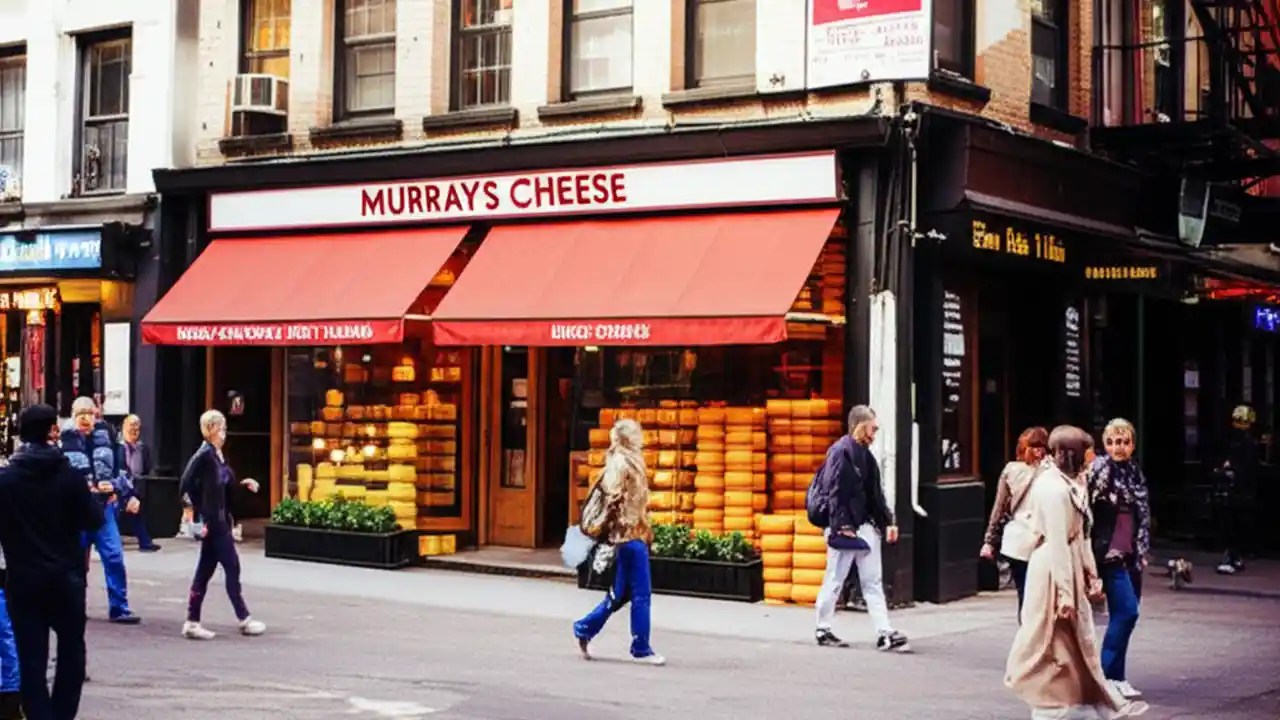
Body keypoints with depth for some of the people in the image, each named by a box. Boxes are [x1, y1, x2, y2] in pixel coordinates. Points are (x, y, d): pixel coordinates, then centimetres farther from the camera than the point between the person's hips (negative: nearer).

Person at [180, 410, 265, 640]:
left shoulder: (218, 455, 11)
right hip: (212, 522, -9)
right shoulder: (204, 455, -15)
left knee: (205, 570, 9)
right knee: (232, 566, -1)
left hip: (220, 521, 9)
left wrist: (243, 484, 4)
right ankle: (244, 620, 8)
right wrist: (201, 516, -18)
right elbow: (187, 485, -20)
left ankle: (192, 623, 12)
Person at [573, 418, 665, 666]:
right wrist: (605, 530, -20)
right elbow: (613, 500, -18)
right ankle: (641, 649, 2)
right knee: (641, 594, -5)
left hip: (635, 535, 9)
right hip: (629, 536, -9)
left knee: (621, 593, 14)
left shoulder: (631, 461, 17)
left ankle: (585, 629, 22)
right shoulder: (620, 463, -12)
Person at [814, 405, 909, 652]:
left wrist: (888, 521, 12)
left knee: (873, 582, 5)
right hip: (845, 528, -8)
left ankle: (885, 634, 3)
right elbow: (836, 492, -18)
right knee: (834, 581, 3)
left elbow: (876, 492, 18)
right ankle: (823, 630, 15)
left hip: (866, 526, 8)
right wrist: (842, 526, -22)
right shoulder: (840, 452, -13)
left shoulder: (865, 454, 14)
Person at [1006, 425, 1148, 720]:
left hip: (1071, 567, 10)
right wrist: (1065, 592, -24)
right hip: (1055, 572, -10)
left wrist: (1091, 574, 14)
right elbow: (1057, 543, -23)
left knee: (1077, 642, 15)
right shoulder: (1054, 489, -20)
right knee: (1056, 644, -1)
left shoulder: (1070, 484, 11)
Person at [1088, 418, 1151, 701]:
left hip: (1130, 553, 8)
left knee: (1124, 613, 9)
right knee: (1126, 611, -12)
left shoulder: (1134, 470, 12)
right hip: (1109, 551, -8)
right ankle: (1110, 675, -3)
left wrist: (1143, 550, 17)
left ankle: (1111, 674, 18)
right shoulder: (1100, 468, -10)